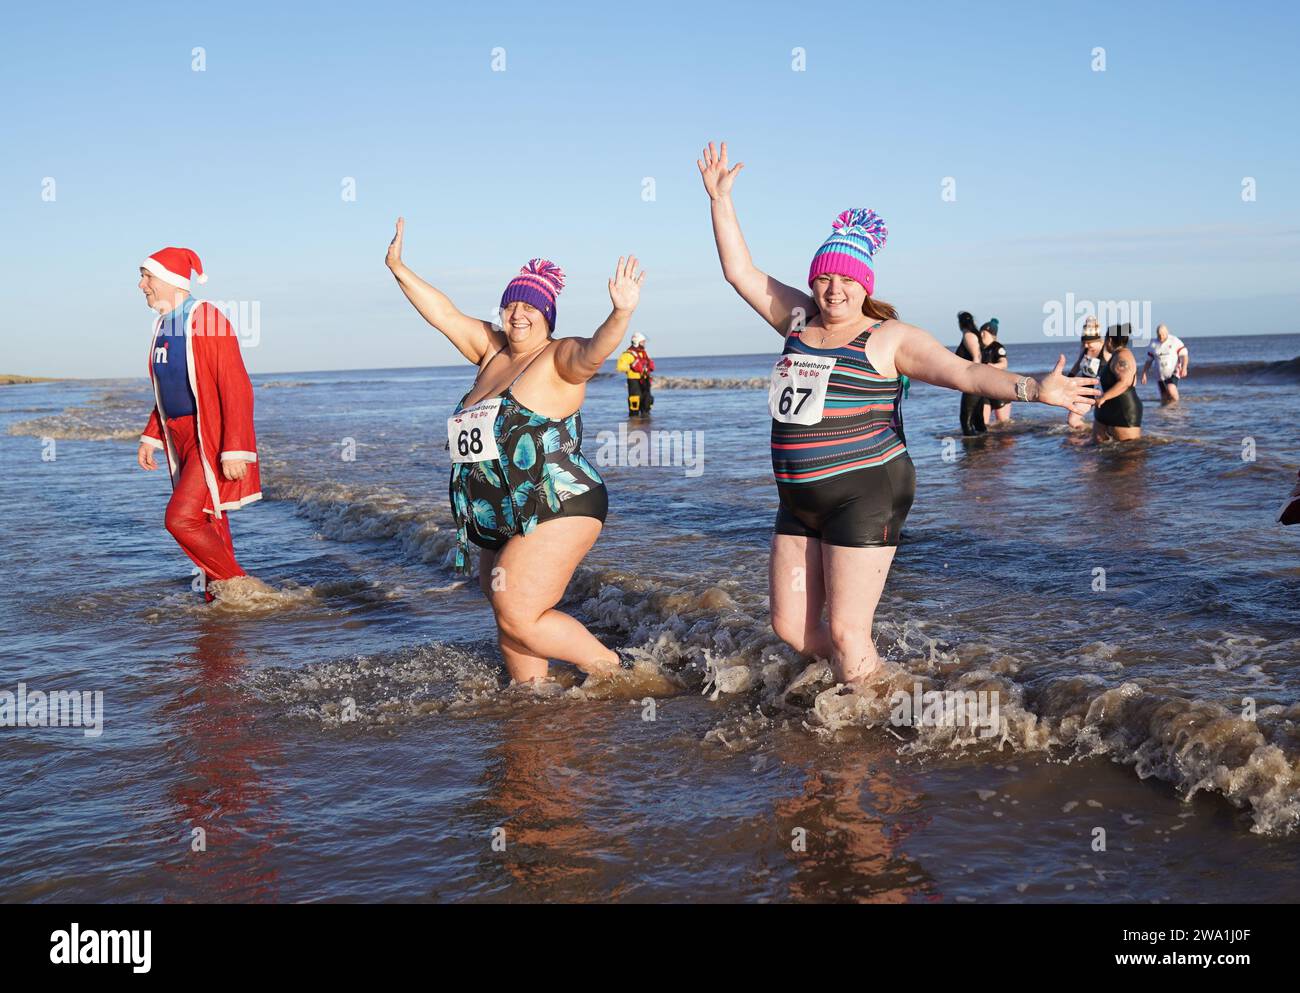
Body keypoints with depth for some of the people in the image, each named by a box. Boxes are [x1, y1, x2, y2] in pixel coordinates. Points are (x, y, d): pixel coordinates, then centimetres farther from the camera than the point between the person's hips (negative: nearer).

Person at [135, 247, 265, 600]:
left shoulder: (206, 319, -15)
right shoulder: (164, 325, 11)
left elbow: (236, 388, -19)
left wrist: (235, 450, -24)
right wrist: (150, 438, 18)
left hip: (212, 437, -8)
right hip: (181, 438, 8)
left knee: (181, 519, -14)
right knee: (207, 524, 11)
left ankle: (240, 586, -1)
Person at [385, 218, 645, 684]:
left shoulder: (559, 358, -9)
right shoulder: (493, 351, 14)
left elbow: (593, 352, -30)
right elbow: (444, 313, 19)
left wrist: (621, 314, -49)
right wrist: (399, 269, 15)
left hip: (556, 512, -9)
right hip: (498, 524, 9)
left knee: (519, 619, -13)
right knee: (509, 626, 11)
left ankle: (612, 669, 4)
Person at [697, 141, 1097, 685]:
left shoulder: (889, 338, -6)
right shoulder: (800, 320, 10)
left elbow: (963, 372, -17)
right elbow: (740, 271, 16)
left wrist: (1033, 388, -31)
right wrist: (720, 198, 14)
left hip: (865, 496, -6)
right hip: (800, 500, 6)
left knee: (846, 631, -8)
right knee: (791, 627, 8)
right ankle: (856, 673, 34)